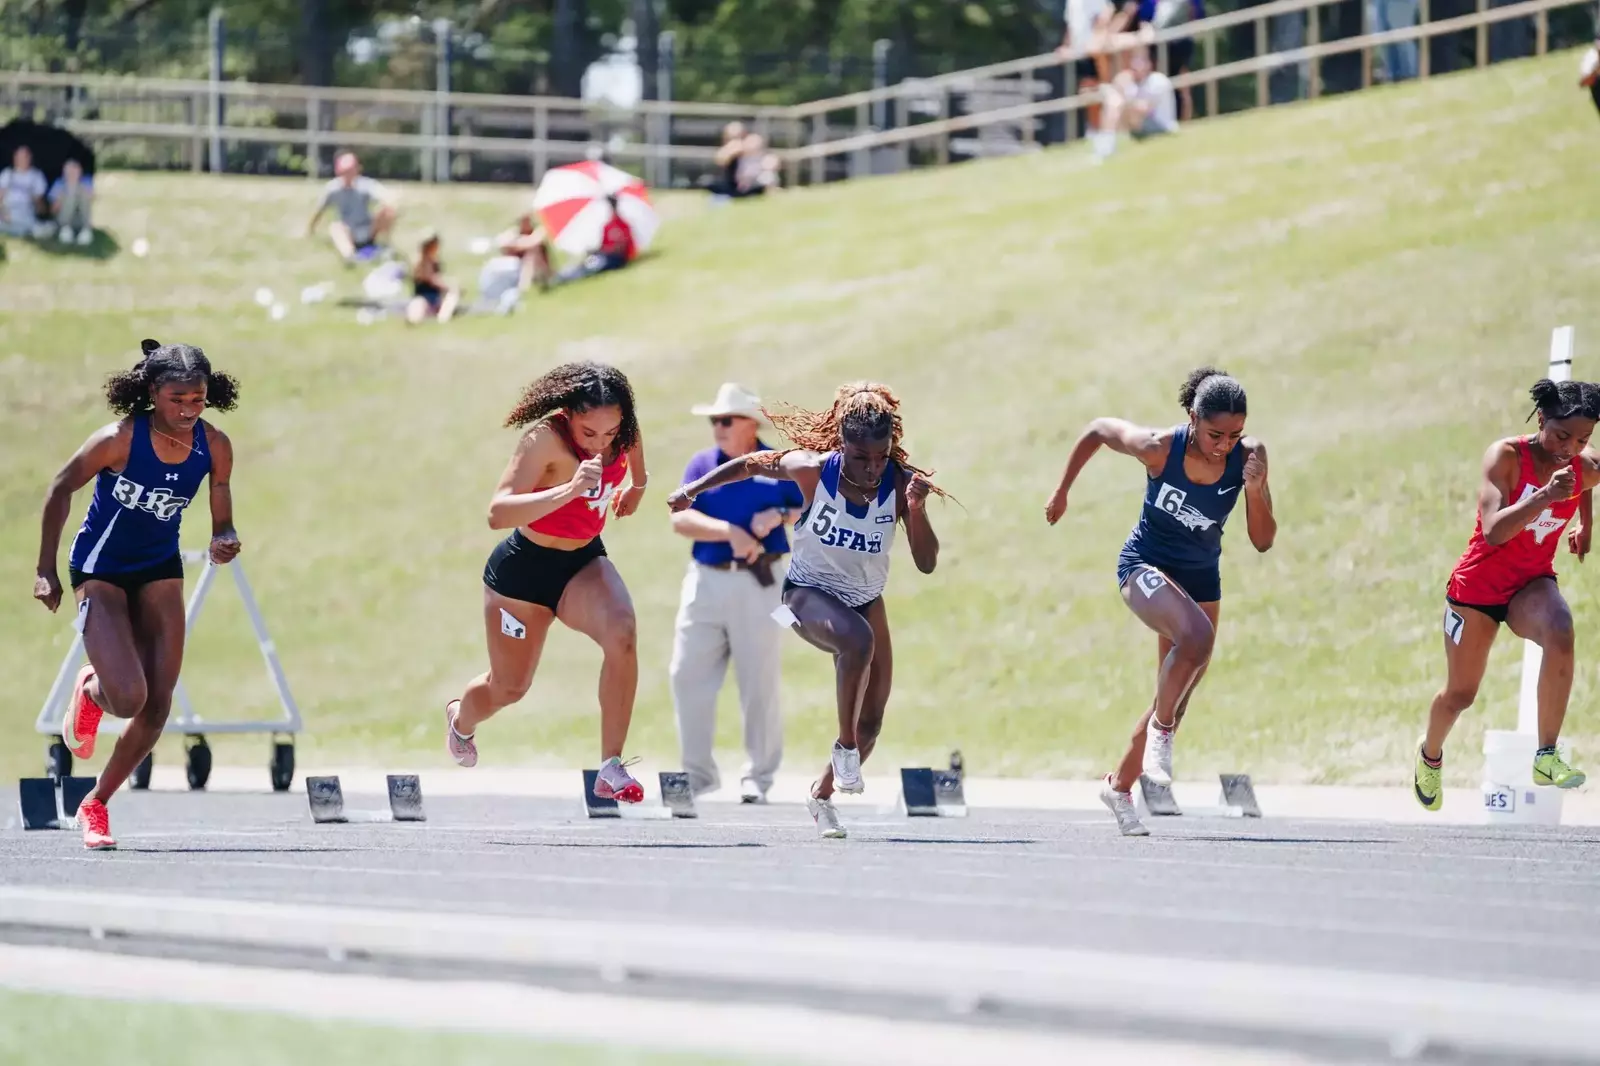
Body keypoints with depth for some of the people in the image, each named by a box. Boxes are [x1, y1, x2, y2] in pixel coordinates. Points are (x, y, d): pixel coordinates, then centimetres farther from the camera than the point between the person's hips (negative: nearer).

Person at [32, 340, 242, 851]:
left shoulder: (215, 447, -12)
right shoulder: (119, 439, -25)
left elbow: (223, 525, 0)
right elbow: (60, 491, -10)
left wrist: (224, 543, -25)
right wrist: (45, 571, -8)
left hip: (160, 572, 4)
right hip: (101, 571, -4)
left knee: (157, 706, -1)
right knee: (128, 698, -19)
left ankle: (96, 803, 21)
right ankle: (89, 691, 20)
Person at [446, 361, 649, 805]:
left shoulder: (624, 432, -13)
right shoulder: (546, 438, -31)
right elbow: (498, 513, -42)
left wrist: (636, 485, 18)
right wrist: (568, 490, -52)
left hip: (584, 565, 4)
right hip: (522, 569, -4)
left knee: (621, 634, -29)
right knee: (509, 688, 14)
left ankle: (612, 768, -24)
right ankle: (461, 718, 54)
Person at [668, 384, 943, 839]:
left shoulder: (900, 483, -19)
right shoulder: (813, 469, -22)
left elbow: (927, 563, -20)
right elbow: (751, 464, -4)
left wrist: (916, 509, -35)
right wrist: (694, 488, -5)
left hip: (866, 600, 4)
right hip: (809, 593, -4)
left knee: (871, 723, 5)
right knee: (857, 640, -38)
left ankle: (822, 795, 29)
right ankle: (845, 747, -24)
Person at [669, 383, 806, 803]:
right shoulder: (701, 465, 7)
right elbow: (681, 519, -6)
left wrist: (780, 516, -13)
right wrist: (730, 532, -18)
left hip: (758, 584, -3)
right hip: (705, 581, 3)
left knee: (760, 684, 0)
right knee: (688, 677, 0)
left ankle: (758, 778, 9)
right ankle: (697, 772, 11)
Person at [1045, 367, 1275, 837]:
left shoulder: (1249, 455, -17)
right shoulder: (1158, 447, -24)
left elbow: (1263, 541, -13)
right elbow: (1097, 430, -5)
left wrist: (1256, 491, -31)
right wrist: (1062, 492, 3)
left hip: (1200, 576, 5)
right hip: (1145, 564, -5)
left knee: (1175, 700, 12)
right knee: (1196, 636, -35)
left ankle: (1119, 785, 33)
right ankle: (1161, 732, -14)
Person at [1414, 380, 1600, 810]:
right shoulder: (1506, 456, -23)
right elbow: (1494, 531, -36)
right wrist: (1544, 496, -46)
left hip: (1532, 581, 2)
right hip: (1478, 584, -2)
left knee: (1559, 632, -34)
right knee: (1460, 694, 11)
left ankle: (1546, 757, -30)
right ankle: (1430, 753, 47)